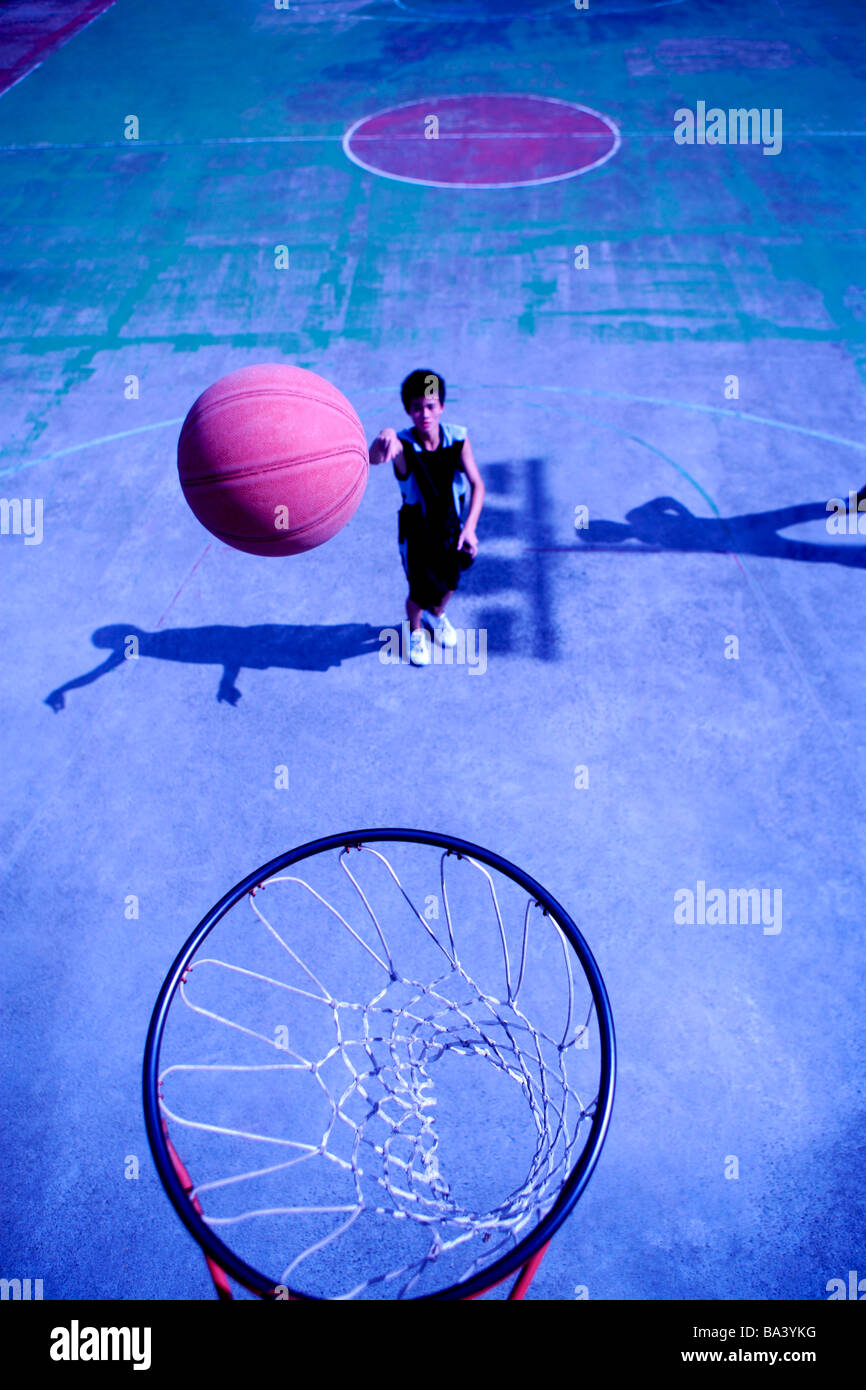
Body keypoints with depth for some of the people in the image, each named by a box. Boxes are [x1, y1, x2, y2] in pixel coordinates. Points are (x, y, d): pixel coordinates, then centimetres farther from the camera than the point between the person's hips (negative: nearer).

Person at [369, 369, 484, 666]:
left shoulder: (458, 438, -20)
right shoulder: (401, 445, -29)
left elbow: (477, 484, -13)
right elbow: (374, 458, -53)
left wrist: (469, 528, -24)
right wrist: (383, 443, -78)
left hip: (453, 527, 3)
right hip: (417, 532, -3)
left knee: (450, 583, 21)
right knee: (420, 593, 3)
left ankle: (437, 615, 57)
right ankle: (415, 632, 39)